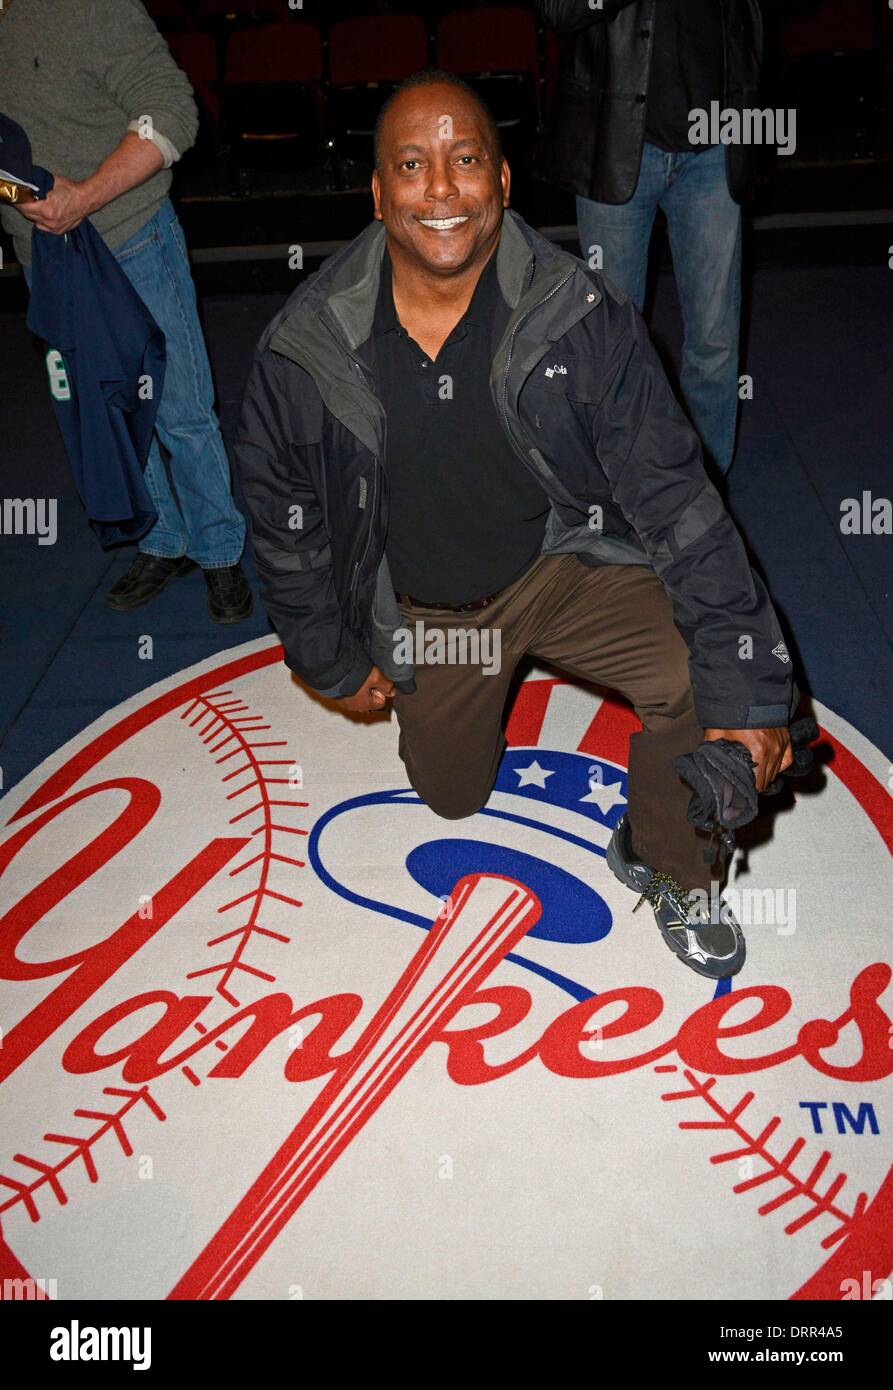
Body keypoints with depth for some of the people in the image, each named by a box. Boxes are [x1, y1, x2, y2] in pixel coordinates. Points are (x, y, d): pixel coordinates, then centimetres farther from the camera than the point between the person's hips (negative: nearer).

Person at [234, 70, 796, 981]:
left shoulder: (578, 314, -21)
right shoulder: (303, 347, -19)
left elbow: (672, 497, -22)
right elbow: (282, 521, -4)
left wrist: (748, 686, -27)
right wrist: (334, 663, 4)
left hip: (564, 562, -1)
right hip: (422, 611, 2)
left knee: (703, 673, -26)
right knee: (453, 795, 17)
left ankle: (665, 865, 6)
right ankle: (437, 702, 53)